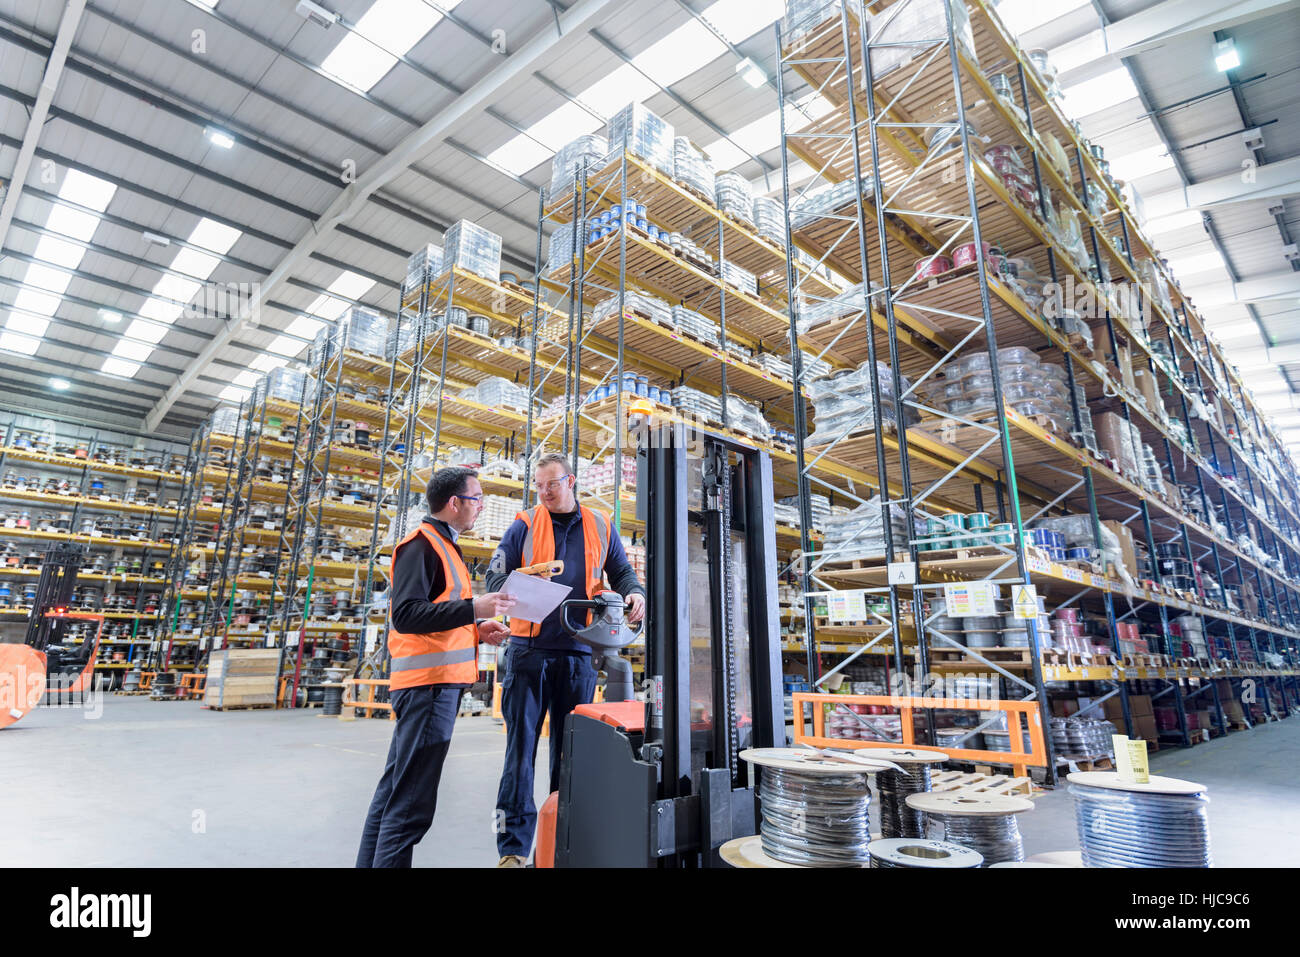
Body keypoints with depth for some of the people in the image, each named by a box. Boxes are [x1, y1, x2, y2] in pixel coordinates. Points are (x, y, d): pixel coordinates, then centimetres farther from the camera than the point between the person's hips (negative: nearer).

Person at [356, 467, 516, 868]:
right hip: (428, 684, -11)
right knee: (411, 804, -6)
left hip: (437, 685, 11)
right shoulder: (422, 544, -12)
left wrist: (477, 631, 11)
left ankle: (371, 862, 29)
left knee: (395, 791, 18)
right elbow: (406, 615, -21)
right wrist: (473, 609, -27)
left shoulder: (443, 546, 20)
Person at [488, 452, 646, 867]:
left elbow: (621, 571, 17)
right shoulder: (524, 525, 4)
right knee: (521, 744, -2)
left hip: (579, 651, 2)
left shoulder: (600, 527, 9)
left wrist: (633, 593, -5)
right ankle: (513, 846, 6)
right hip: (529, 649, -1)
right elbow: (495, 575, 3)